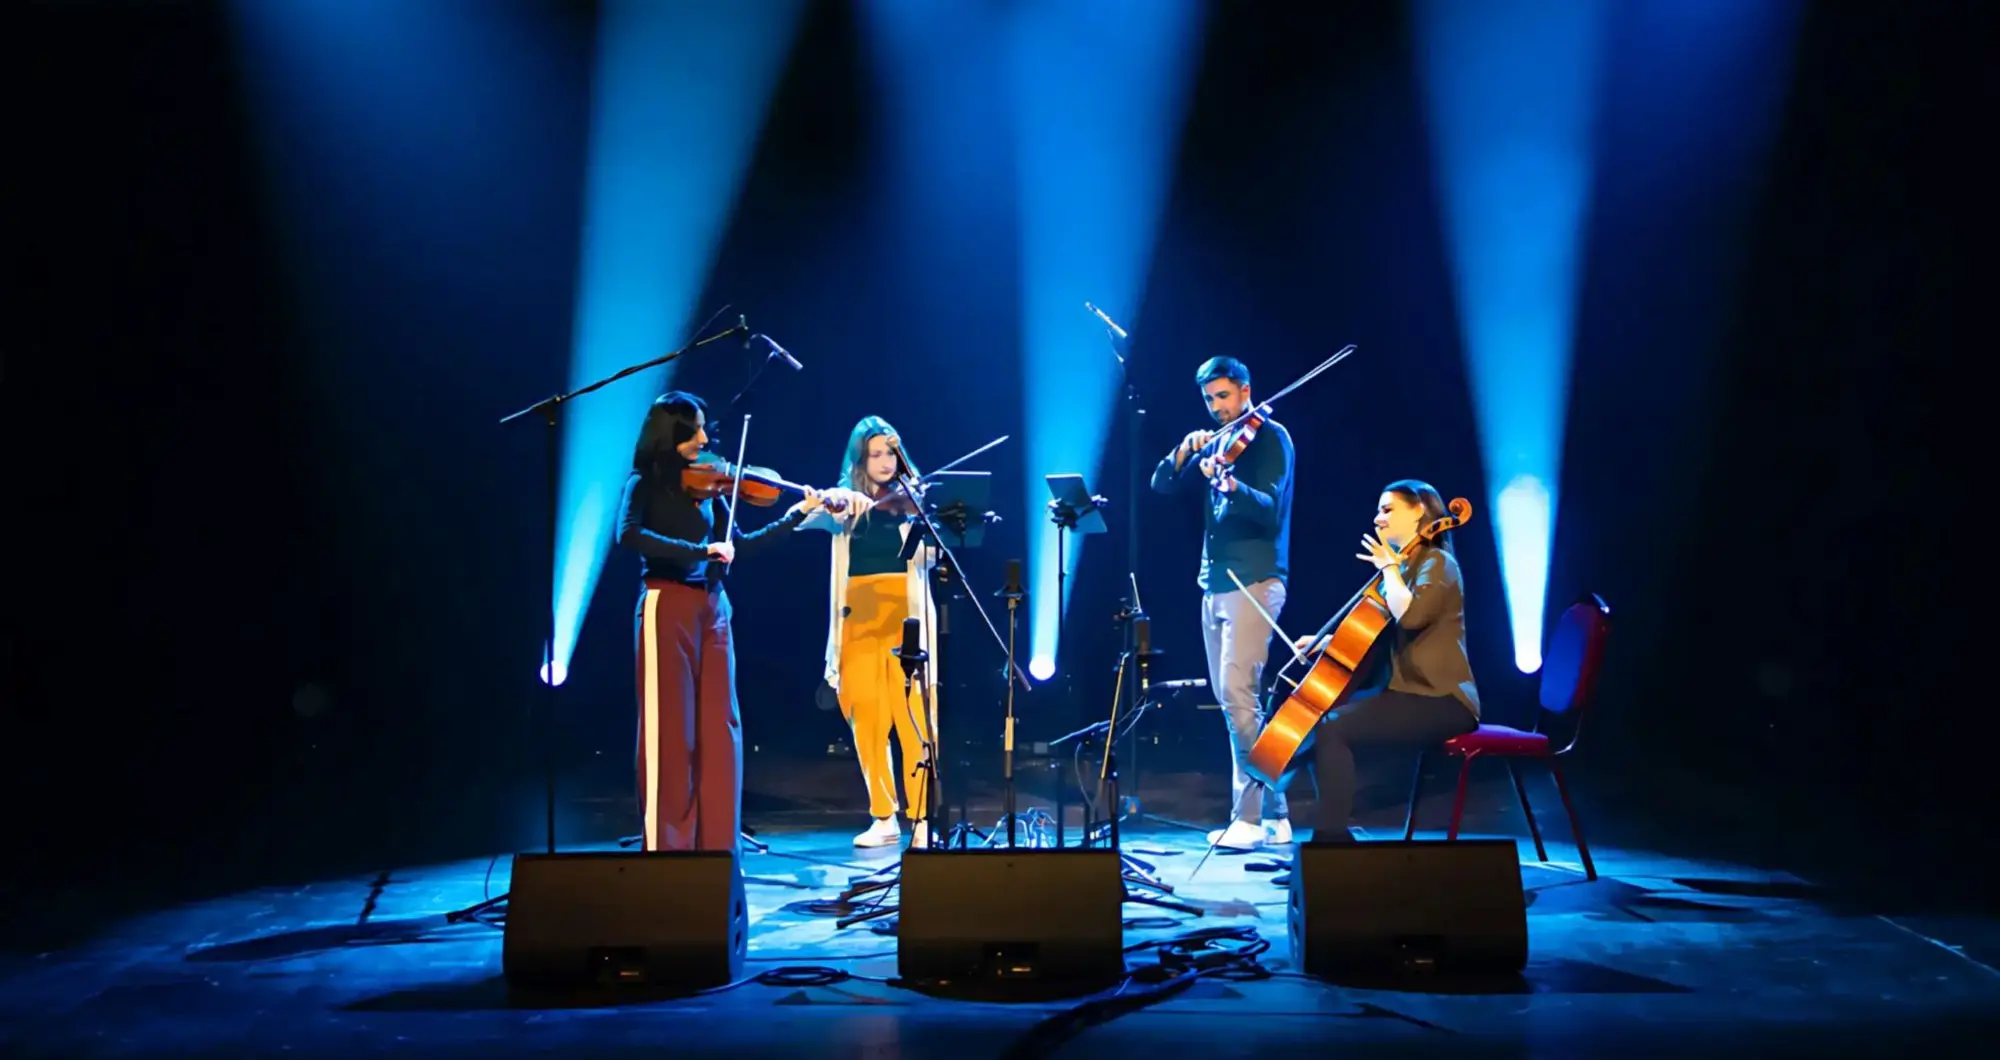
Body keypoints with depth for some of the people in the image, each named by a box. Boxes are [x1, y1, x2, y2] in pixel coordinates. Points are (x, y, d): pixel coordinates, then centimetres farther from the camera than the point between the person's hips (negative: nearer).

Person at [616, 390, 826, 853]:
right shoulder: (645, 484, -3)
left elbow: (740, 546, 14)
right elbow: (629, 536, -22)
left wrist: (797, 515, 10)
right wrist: (700, 550, -26)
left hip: (712, 609, 6)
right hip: (667, 607, -6)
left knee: (720, 727, 4)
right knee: (670, 728, -3)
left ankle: (717, 843, 11)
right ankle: (666, 845, 5)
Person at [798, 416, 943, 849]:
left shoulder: (913, 500, 7)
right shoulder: (844, 502, 12)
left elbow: (930, 557, -5)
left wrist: (933, 539, -26)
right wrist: (834, 503, -25)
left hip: (906, 617, -2)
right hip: (859, 620, 2)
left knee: (914, 722, -6)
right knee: (866, 723, 2)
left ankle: (922, 818, -1)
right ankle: (883, 818, 13)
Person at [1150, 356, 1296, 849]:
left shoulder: (1270, 437, -4)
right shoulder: (1216, 442, 16)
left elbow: (1269, 508, -18)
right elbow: (1162, 485, 10)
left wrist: (1231, 485, -36)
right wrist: (1185, 450, -8)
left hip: (1255, 582, -8)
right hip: (1215, 585, 8)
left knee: (1237, 694, -15)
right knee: (1234, 701, 8)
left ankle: (1249, 818, -11)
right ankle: (1274, 814, 16)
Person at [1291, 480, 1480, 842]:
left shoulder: (1436, 563, -9)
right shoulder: (1406, 566, 18)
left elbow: (1410, 615, -30)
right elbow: (1370, 633, 18)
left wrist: (1389, 567, -14)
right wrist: (1327, 640, 2)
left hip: (1441, 701, -9)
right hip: (1408, 691, 9)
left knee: (1332, 727, -23)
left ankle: (1330, 835, -18)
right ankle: (1333, 831, 1)